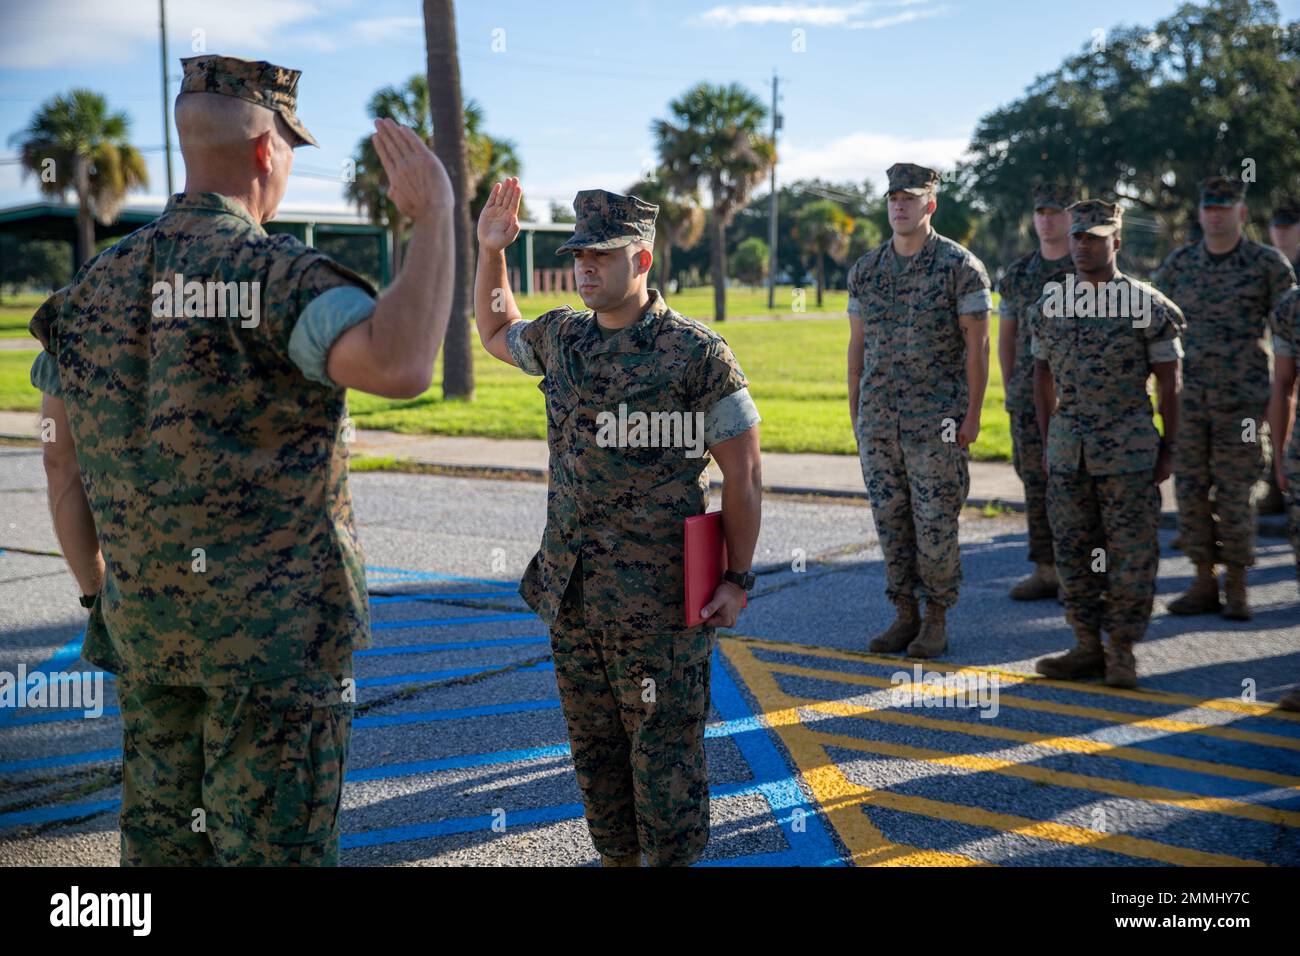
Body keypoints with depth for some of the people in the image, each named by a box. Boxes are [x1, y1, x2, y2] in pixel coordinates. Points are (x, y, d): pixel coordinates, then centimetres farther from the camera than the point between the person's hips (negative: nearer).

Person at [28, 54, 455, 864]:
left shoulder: (95, 286, 5)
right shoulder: (277, 272, -16)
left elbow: (63, 464, 9)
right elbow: (400, 367, -36)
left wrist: (99, 596, 19)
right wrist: (436, 215, -25)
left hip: (146, 620, 7)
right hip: (276, 624, -6)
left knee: (164, 836, 18)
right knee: (272, 847, 5)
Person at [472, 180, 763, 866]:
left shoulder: (698, 353, -11)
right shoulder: (560, 337, 7)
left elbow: (743, 473, -8)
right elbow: (496, 333, 29)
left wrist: (738, 578, -10)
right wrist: (490, 252, 15)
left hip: (658, 599, -6)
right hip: (570, 589, 6)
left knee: (664, 747, 3)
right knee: (593, 744, 16)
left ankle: (675, 860, 17)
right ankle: (616, 858, 33)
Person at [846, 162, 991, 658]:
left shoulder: (960, 266, -5)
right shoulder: (864, 269, 9)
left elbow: (977, 344, -6)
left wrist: (973, 413, -11)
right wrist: (854, 412, 10)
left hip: (936, 420, -4)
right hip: (878, 418, 5)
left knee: (935, 522, -1)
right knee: (890, 519, 8)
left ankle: (937, 619, 11)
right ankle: (905, 614, 18)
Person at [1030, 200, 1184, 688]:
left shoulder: (1147, 305, -4)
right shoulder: (1050, 304, 7)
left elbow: (1169, 381, -1)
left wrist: (1168, 448, -3)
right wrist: (1047, 441, 11)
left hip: (1128, 447, -4)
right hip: (1068, 447, 4)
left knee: (1131, 552, 0)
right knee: (1073, 551, 8)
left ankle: (1122, 650, 10)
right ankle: (1087, 647, 19)